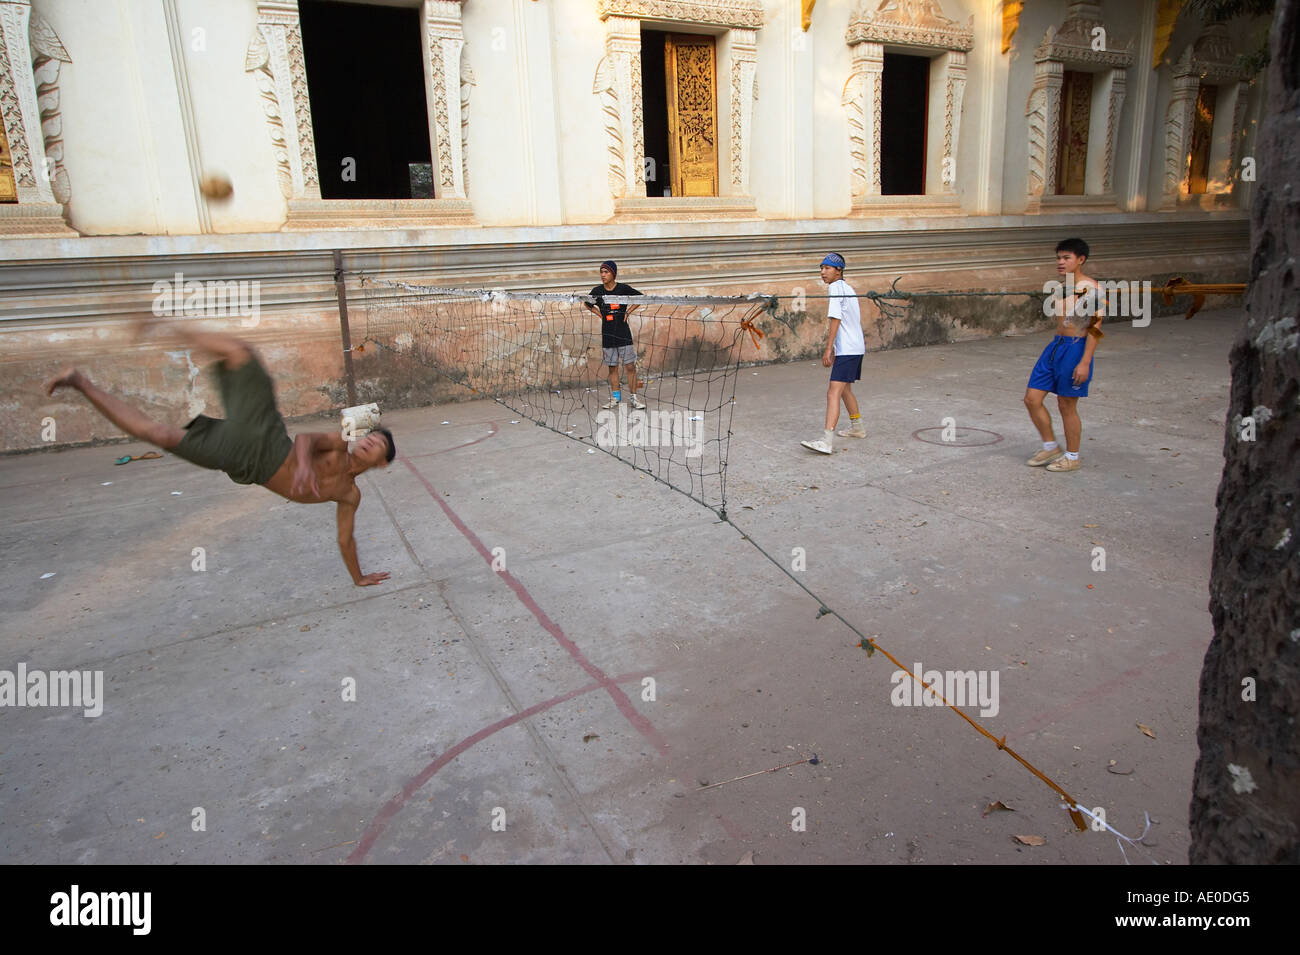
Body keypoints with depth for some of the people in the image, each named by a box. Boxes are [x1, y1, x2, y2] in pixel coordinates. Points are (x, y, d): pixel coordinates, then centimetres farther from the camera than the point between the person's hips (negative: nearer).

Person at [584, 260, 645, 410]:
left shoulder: (623, 289, -5)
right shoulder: (597, 291, 1)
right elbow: (587, 304, 19)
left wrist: (628, 312, 0)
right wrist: (600, 314, 7)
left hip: (623, 333, -2)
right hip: (607, 334, 2)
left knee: (630, 366, -3)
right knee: (612, 367, 9)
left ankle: (633, 397, 4)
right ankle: (615, 397, 18)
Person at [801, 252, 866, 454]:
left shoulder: (835, 288, -11)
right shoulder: (848, 288, 17)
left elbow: (835, 320, -19)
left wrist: (828, 349, -20)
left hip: (847, 350, -10)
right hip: (855, 347, 10)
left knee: (833, 393, -18)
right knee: (844, 389, 26)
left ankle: (826, 441, -27)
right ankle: (857, 427, 43)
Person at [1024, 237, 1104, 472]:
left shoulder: (1090, 288, -12)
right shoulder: (1058, 287, 10)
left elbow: (1095, 328, -14)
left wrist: (1085, 362, -19)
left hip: (1076, 348, -8)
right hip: (1055, 345, 8)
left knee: (1067, 405, 1)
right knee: (1032, 399, 4)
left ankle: (1072, 457, 18)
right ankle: (1051, 448, 21)